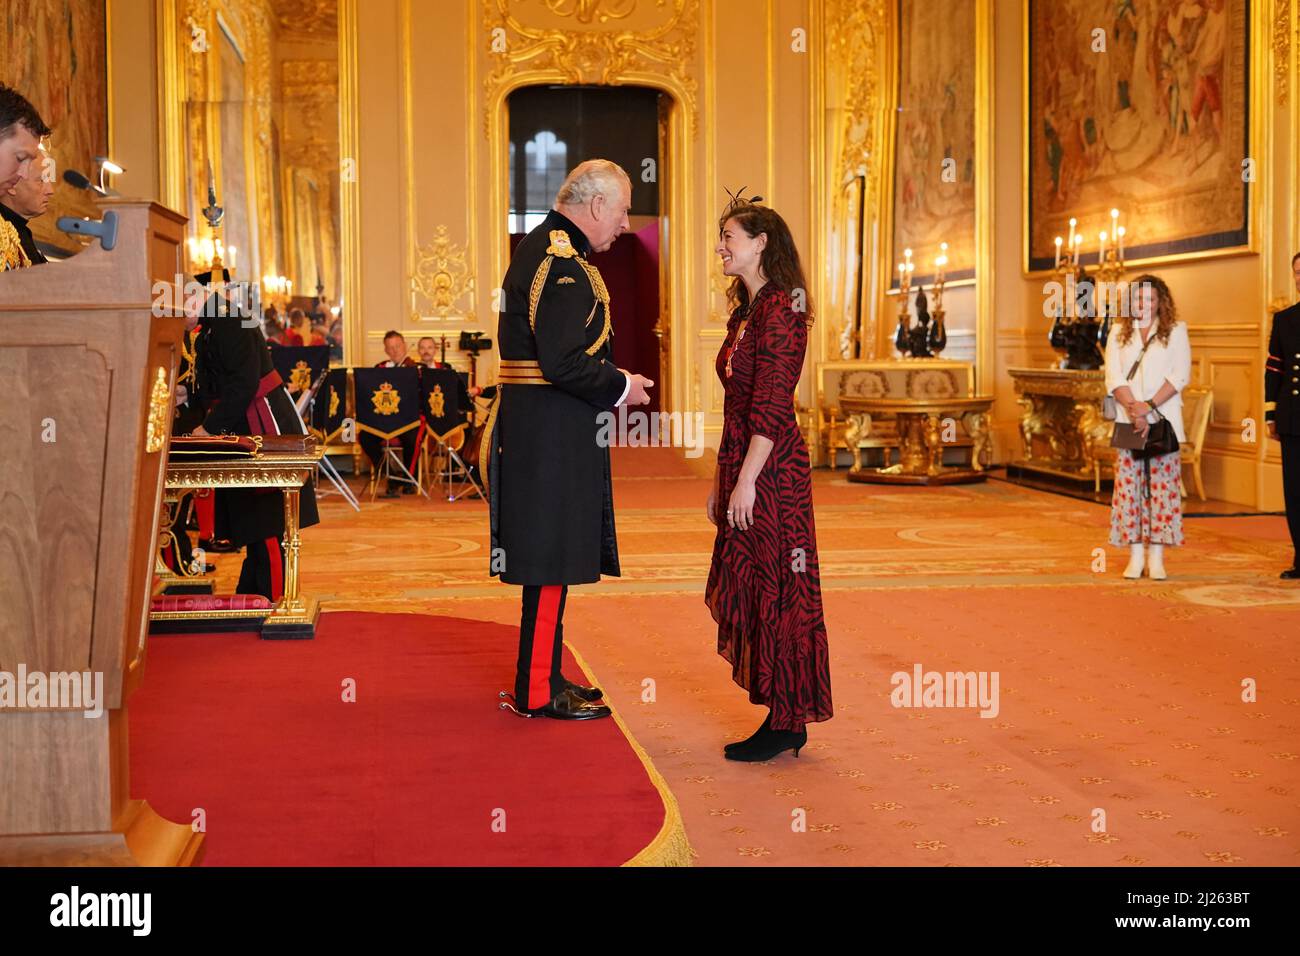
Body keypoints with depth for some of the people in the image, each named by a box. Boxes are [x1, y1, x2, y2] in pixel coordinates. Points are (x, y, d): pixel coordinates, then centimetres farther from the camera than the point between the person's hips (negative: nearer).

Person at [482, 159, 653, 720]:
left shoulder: (539, 248, 16)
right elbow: (564, 362, -24)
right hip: (553, 435, -11)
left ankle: (544, 675, 26)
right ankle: (538, 691, 5)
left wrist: (612, 382, 15)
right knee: (551, 559, -3)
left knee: (550, 558, 16)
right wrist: (622, 387, -10)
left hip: (538, 430, 11)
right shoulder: (563, 264, -17)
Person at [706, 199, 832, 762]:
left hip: (771, 469, -10)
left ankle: (785, 724, 5)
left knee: (774, 589, -4)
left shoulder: (780, 309, -13)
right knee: (749, 589, 11)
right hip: (741, 464, 10)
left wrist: (746, 480, -20)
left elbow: (771, 407, -19)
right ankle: (785, 721, 18)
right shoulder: (747, 311, 17)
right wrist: (720, 481, 18)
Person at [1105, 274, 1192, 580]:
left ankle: (1156, 557, -2)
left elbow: (1180, 375, -3)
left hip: (1164, 420, -1)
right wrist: (1134, 409, -12)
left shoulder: (1176, 331, 7)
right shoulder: (1119, 333, 12)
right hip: (1127, 421, 2)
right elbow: (1113, 376, 3)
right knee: (1129, 485, -2)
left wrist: (1149, 406, -13)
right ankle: (1136, 556, 3)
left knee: (1162, 485, -4)